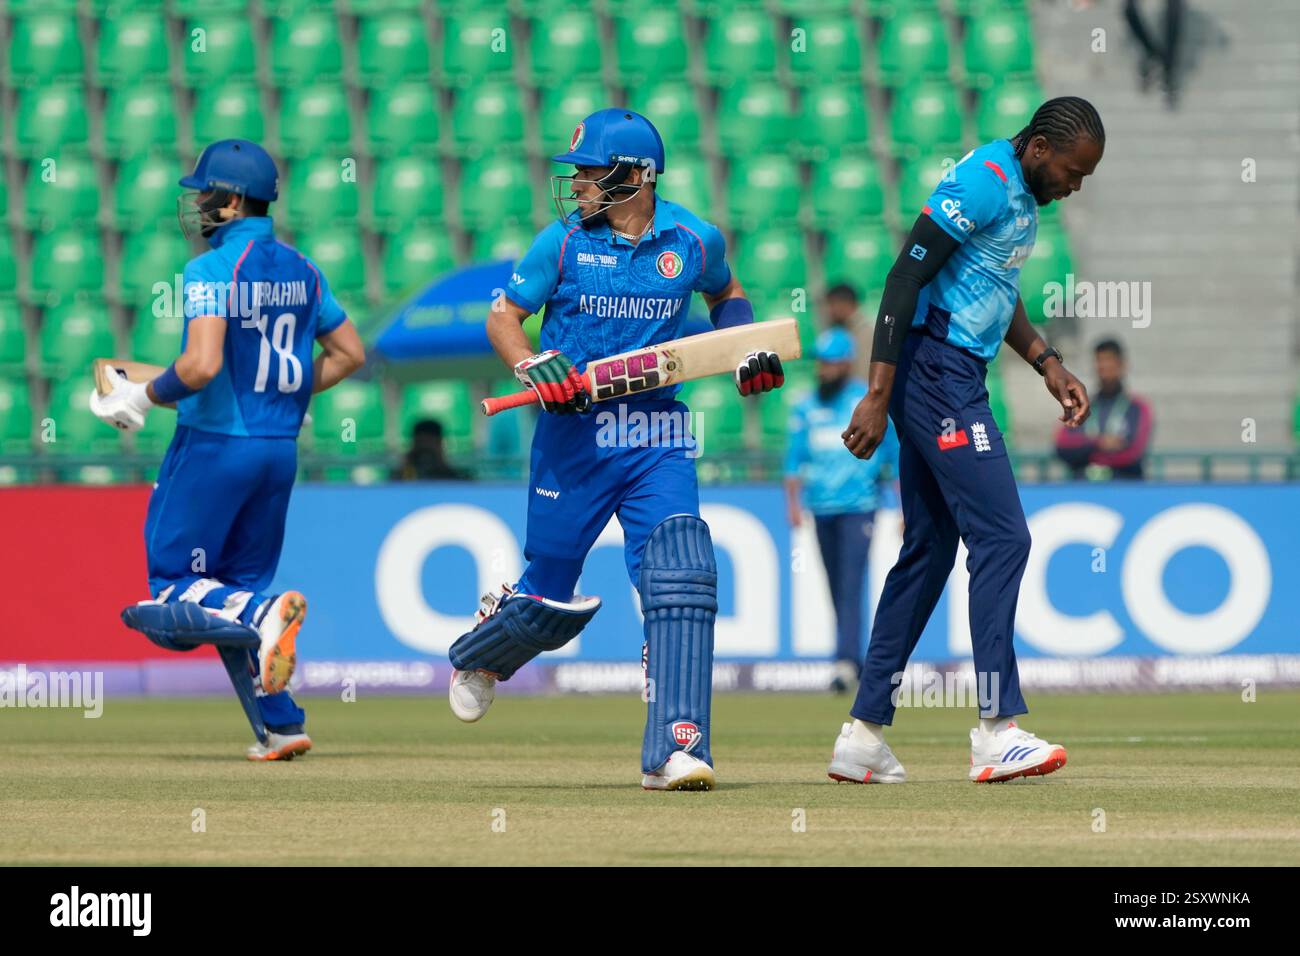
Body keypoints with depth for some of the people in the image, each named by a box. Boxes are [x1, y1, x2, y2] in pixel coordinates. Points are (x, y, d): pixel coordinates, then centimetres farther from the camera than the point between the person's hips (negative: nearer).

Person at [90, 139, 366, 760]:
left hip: (213, 446, -7)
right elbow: (349, 353, 13)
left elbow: (202, 365, -25)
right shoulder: (300, 269, 9)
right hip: (280, 451, 7)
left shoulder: (213, 271, -14)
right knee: (236, 587, 16)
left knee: (175, 592, 2)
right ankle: (279, 726, 6)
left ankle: (263, 614, -26)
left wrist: (147, 397, -9)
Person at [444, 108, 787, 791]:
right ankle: (477, 656, 42)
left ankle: (674, 752, -17)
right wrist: (535, 368, -17)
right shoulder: (564, 241, -3)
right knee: (550, 599, 6)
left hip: (658, 440, 1)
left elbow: (725, 294, 23)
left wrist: (749, 352, 4)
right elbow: (503, 316, 2)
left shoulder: (693, 240, 3)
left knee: (681, 582, -17)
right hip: (574, 435, -1)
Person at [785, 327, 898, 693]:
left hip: (858, 507, -4)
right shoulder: (805, 408, 11)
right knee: (836, 590, 7)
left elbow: (897, 455, 4)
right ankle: (854, 660, 15)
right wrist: (793, 502, -2)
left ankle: (846, 663, -23)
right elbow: (795, 459, 11)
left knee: (850, 585, -15)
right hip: (821, 508, 4)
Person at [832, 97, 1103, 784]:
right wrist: (878, 398, -23)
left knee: (929, 550, 12)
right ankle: (996, 729, -16)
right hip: (935, 372, -11)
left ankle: (863, 734, 15)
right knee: (1001, 537, -14)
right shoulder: (982, 183, -17)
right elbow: (904, 279, -20)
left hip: (958, 379, 11)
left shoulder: (1024, 193, 13)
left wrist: (1046, 364, 17)